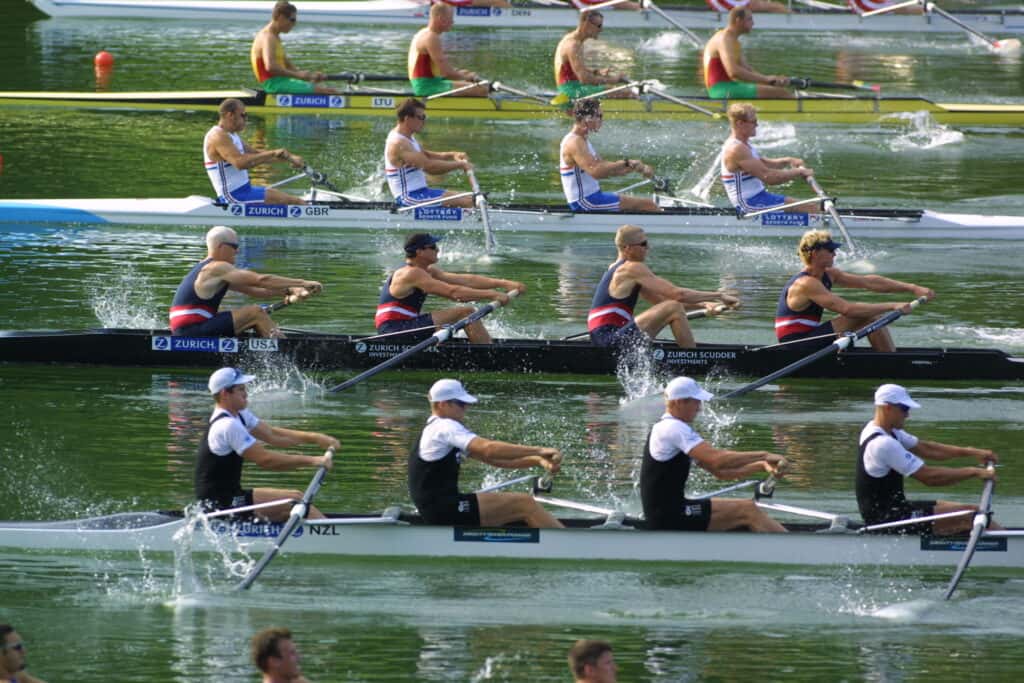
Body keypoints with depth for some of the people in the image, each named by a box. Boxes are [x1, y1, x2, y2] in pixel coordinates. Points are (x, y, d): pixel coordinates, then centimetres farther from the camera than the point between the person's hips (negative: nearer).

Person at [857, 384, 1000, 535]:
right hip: (886, 519, -10)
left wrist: (970, 452, 6)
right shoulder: (883, 443, -23)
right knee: (970, 516, -12)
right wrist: (974, 472, -15)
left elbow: (925, 449, 14)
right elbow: (928, 476, -22)